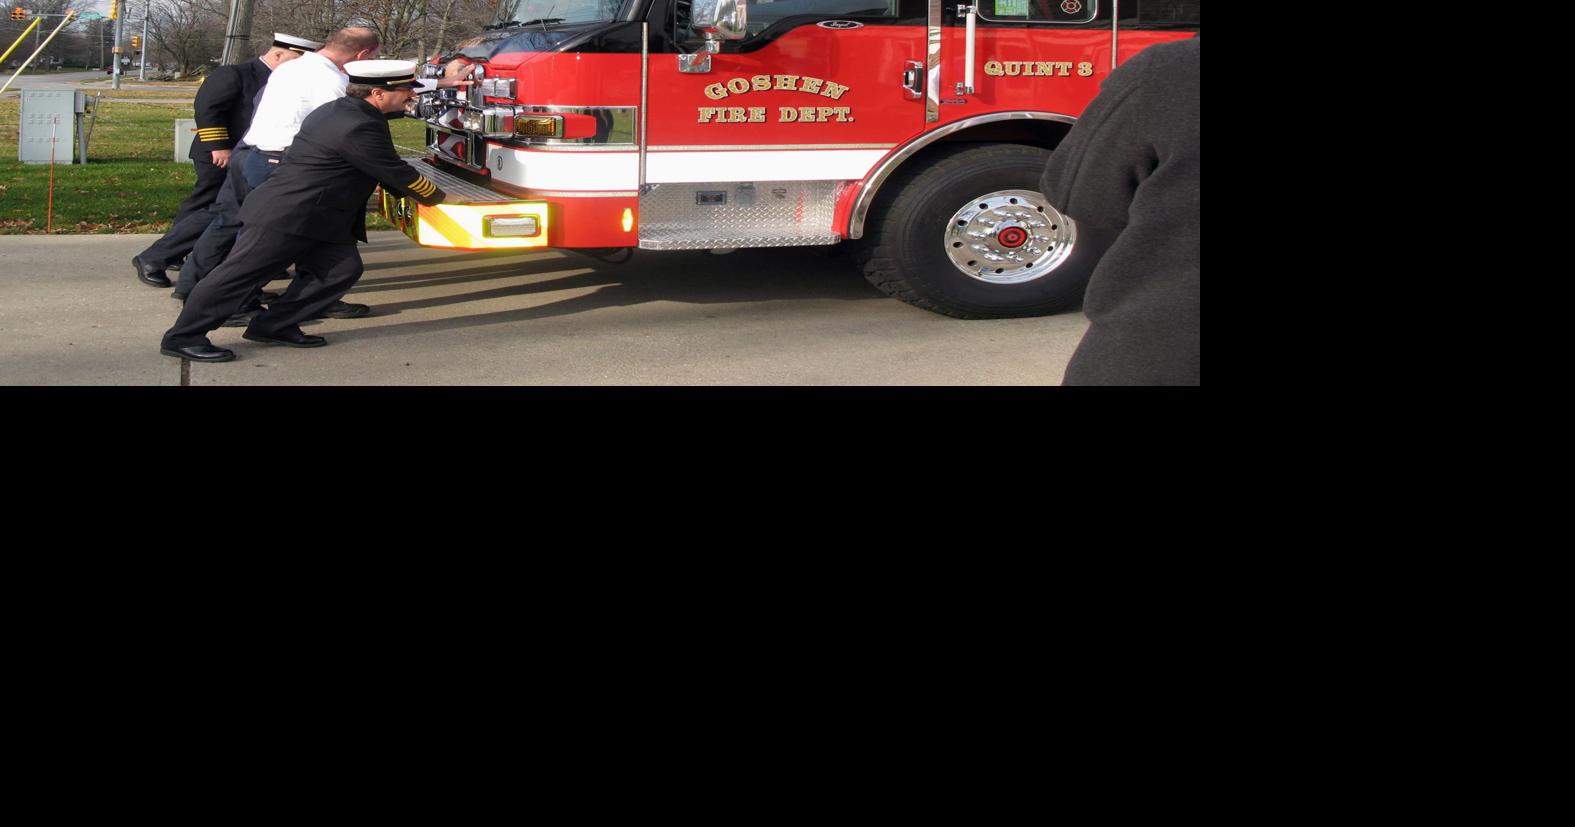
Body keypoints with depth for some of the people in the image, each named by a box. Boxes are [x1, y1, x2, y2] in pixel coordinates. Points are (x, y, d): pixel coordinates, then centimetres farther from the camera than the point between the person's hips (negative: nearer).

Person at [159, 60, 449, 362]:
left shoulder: (339, 110, 10)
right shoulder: (357, 128, -24)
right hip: (286, 218, -11)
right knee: (240, 275, -5)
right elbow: (397, 173, -16)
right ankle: (182, 338, 2)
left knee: (342, 269, 3)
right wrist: (436, 197, 1)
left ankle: (272, 326, 9)